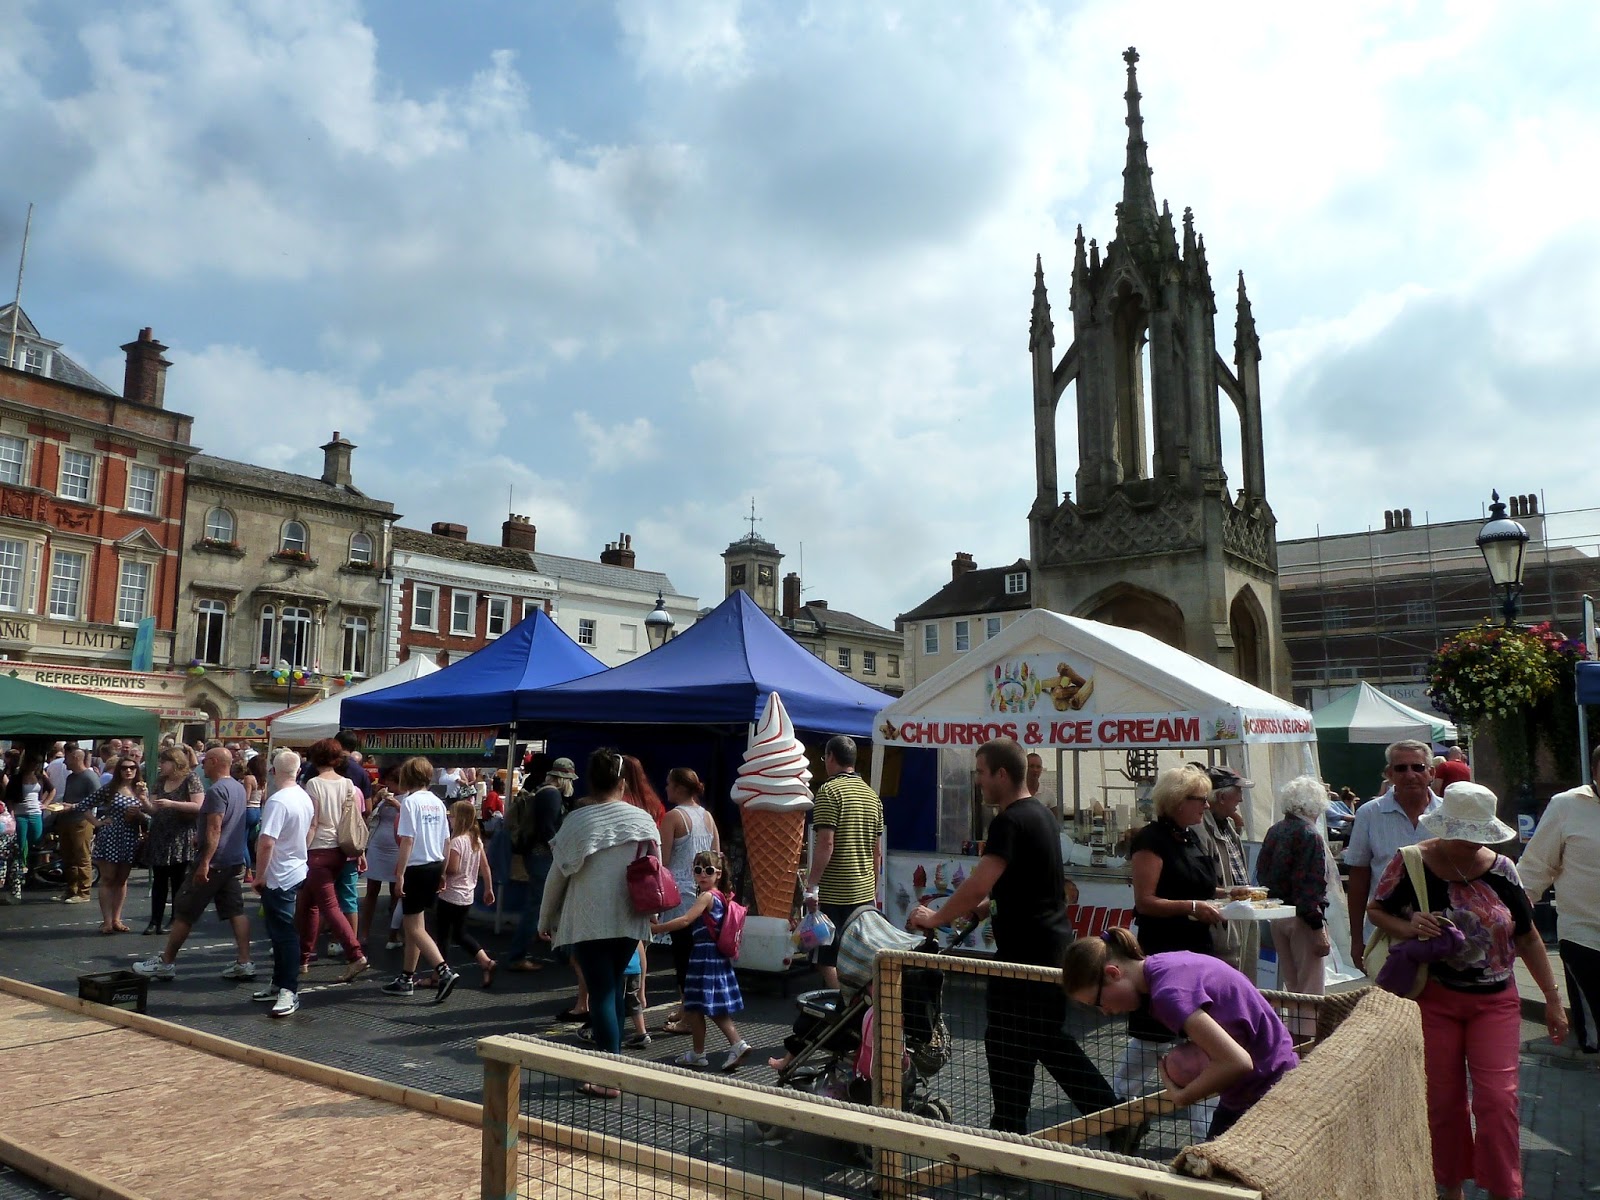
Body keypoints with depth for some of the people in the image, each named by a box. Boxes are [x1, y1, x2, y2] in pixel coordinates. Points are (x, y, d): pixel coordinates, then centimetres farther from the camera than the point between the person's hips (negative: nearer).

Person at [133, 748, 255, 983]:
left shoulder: (217, 790, -16)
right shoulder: (239, 787, 13)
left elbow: (214, 829, -22)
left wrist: (205, 862, -24)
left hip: (215, 862, -9)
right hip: (235, 861, 9)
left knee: (184, 910, 4)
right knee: (235, 911, 6)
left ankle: (166, 962, 14)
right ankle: (244, 963, 2)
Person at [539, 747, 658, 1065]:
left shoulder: (576, 821, -8)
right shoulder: (643, 820, -2)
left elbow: (557, 875, -2)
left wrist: (545, 920, 11)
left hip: (588, 920, -3)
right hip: (629, 919, 3)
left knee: (601, 991, 0)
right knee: (615, 985, 19)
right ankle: (613, 1054, 26)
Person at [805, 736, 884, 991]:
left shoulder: (829, 791, -10)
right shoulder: (872, 795, 11)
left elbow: (826, 843, -18)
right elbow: (877, 851, 14)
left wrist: (812, 885, -15)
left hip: (833, 894, -7)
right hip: (864, 892, 7)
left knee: (827, 960, 0)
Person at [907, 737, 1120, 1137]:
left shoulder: (1009, 822, -19)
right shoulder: (1043, 814, 11)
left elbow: (978, 884, -26)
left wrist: (935, 917, -13)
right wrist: (988, 906, 13)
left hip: (1025, 952, -10)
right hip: (1054, 946, 10)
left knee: (1008, 1044, 3)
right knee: (1050, 1042, 19)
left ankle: (1010, 1131, 14)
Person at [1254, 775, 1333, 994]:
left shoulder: (1273, 832, 8)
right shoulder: (1309, 835, -14)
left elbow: (1261, 874, 12)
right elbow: (1311, 886, -19)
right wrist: (1318, 929, -18)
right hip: (1302, 918, -7)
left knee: (1289, 985, 18)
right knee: (1310, 987, 0)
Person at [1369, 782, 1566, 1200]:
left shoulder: (1501, 868, -4)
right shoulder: (1411, 864, -11)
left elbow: (1527, 937, 5)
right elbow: (1375, 910, -1)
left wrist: (1552, 1000, 7)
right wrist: (1407, 927, -22)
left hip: (1495, 1001, 1)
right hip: (1434, 1000, -1)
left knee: (1497, 1097, -4)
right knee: (1443, 1099, 9)